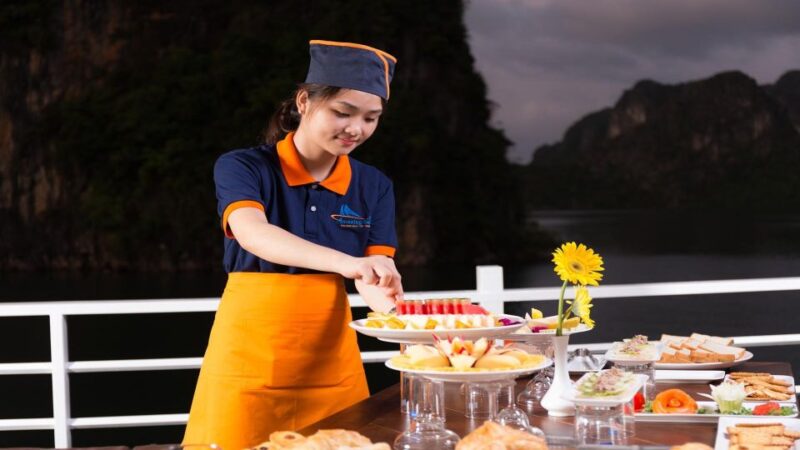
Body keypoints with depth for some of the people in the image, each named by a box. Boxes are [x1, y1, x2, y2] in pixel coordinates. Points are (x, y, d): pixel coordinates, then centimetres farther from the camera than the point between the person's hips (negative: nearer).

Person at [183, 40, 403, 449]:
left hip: (331, 360, 3)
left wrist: (381, 294, -29)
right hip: (250, 359, -3)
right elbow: (253, 233, -28)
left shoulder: (374, 187, 4)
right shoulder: (242, 168, -8)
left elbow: (373, 274, -3)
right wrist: (344, 263, -43)